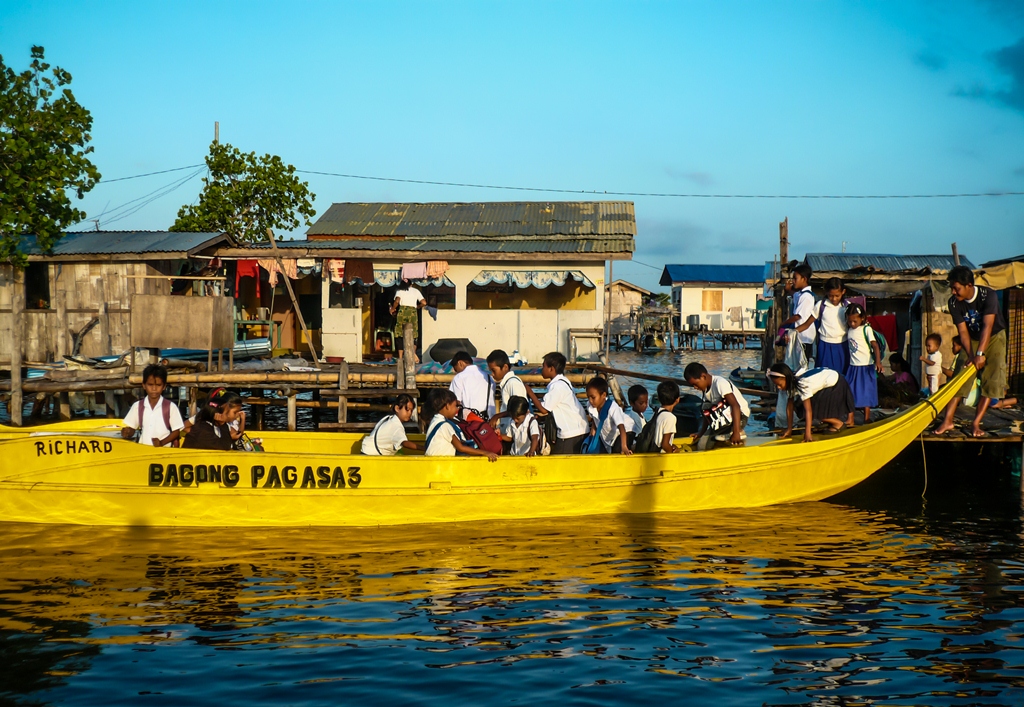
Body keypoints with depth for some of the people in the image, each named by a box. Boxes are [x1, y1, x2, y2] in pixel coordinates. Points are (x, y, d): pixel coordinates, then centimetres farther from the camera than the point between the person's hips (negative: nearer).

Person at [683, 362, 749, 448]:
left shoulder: (720, 383, -20)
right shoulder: (705, 390, 6)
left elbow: (735, 406, -28)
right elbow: (707, 415, 9)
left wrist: (736, 432, -34)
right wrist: (701, 433, -4)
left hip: (740, 416, -8)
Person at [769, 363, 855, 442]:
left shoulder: (802, 384, -36)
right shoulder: (791, 383, -11)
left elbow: (808, 410, -38)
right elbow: (789, 407, -7)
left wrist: (807, 434, -41)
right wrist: (789, 429, -6)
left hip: (835, 385, -9)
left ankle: (838, 423, 2)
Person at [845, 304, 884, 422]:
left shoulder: (866, 329, -9)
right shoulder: (849, 330, 8)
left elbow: (875, 345, -17)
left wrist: (878, 361, -27)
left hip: (866, 367, -5)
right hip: (853, 367, 5)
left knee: (866, 394, 2)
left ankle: (867, 419, 10)